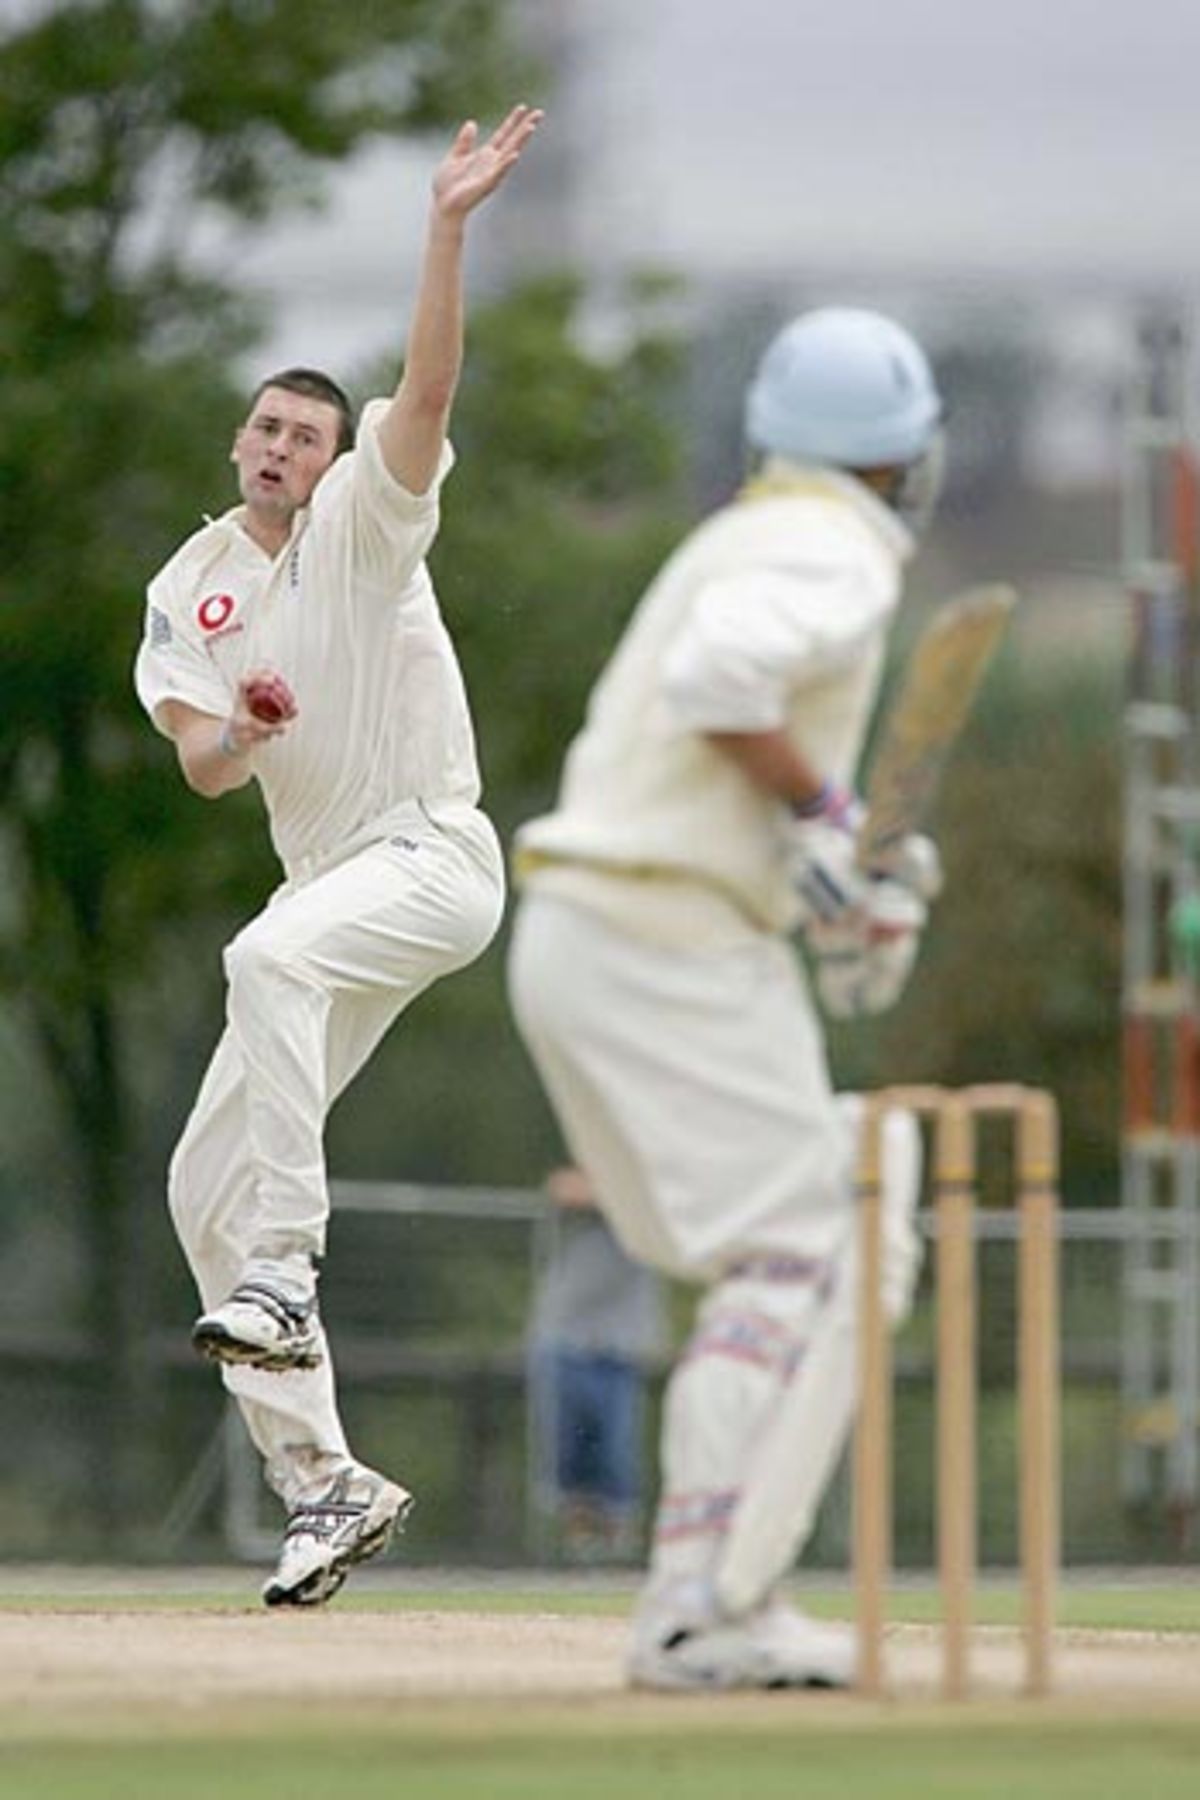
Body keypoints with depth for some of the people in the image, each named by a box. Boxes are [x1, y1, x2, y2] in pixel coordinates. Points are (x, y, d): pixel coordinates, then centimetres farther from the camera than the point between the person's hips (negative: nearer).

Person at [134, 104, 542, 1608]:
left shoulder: (364, 524, -3)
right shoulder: (191, 587, 10)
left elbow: (427, 387, -20)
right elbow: (200, 767, -1)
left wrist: (448, 226, -31)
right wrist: (236, 726, -24)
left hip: (433, 857, -7)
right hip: (326, 887, 7)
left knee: (272, 958, -39)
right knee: (205, 1185, 0)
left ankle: (281, 1275, -39)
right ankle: (323, 1485, 5)